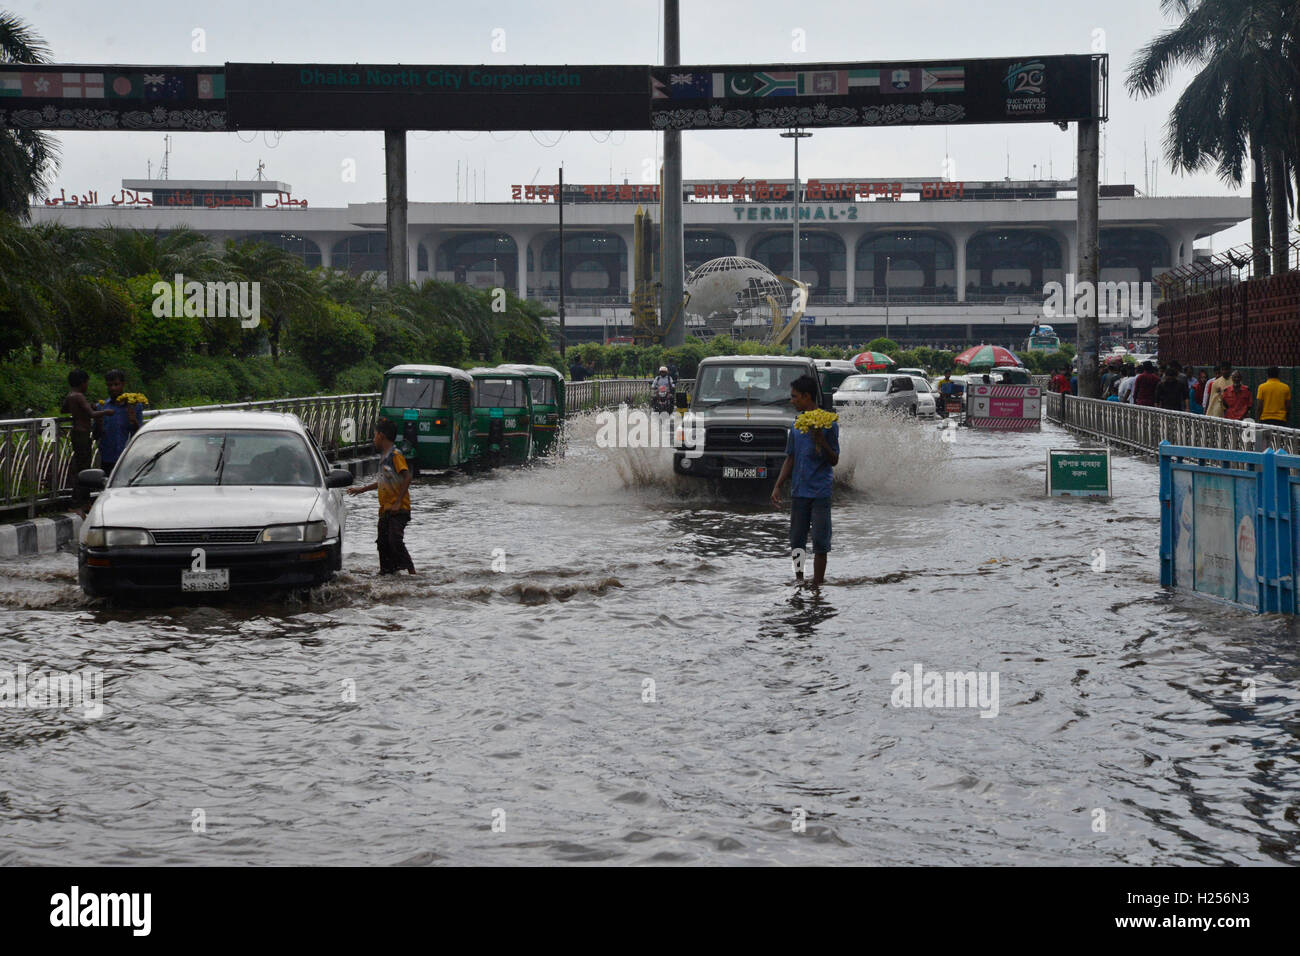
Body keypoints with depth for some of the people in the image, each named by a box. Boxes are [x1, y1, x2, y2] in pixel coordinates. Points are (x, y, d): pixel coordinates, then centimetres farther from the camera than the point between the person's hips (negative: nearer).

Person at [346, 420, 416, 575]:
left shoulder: (395, 455, -12)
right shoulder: (384, 456, 17)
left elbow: (407, 478, -20)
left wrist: (398, 502, -21)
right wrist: (361, 489, 33)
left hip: (399, 509, -9)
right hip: (385, 509, 9)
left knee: (395, 540, -17)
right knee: (383, 542, 7)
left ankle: (411, 571, -15)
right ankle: (387, 570, 14)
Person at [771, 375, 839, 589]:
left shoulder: (828, 423, -5)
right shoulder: (797, 425, 11)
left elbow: (834, 460, -5)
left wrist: (821, 441, -21)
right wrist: (778, 486, 7)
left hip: (821, 492, -5)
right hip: (799, 492, 5)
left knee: (820, 543, -5)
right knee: (796, 541, 8)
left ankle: (817, 584, 1)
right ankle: (799, 583, 19)